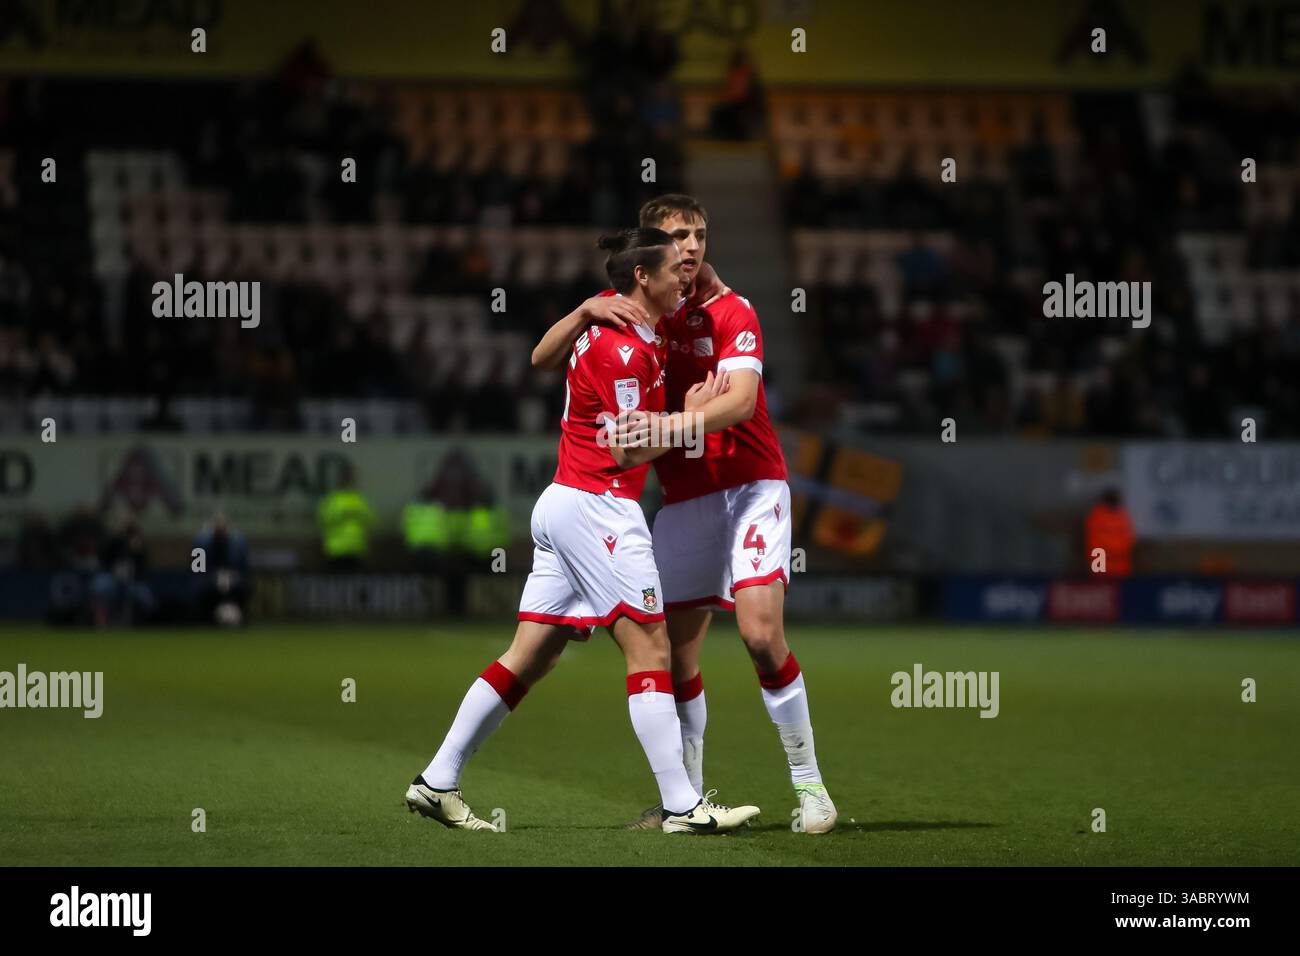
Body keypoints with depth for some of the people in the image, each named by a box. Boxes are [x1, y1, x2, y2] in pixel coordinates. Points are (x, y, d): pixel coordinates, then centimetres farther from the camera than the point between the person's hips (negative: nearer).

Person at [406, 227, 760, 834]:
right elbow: (628, 452, -16)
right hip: (597, 506, -10)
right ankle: (682, 806, -11)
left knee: (530, 657, 9)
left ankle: (436, 783, 10)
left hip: (562, 505, 10)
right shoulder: (623, 349, -15)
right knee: (650, 649, -9)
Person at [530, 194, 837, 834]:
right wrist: (585, 311, -17)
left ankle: (810, 788, -8)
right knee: (675, 653, 1)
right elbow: (542, 359, 2)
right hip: (682, 499, 4)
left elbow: (739, 400, -25)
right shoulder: (629, 310, 3)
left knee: (761, 632, -18)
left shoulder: (730, 313, -10)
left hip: (749, 487, -4)